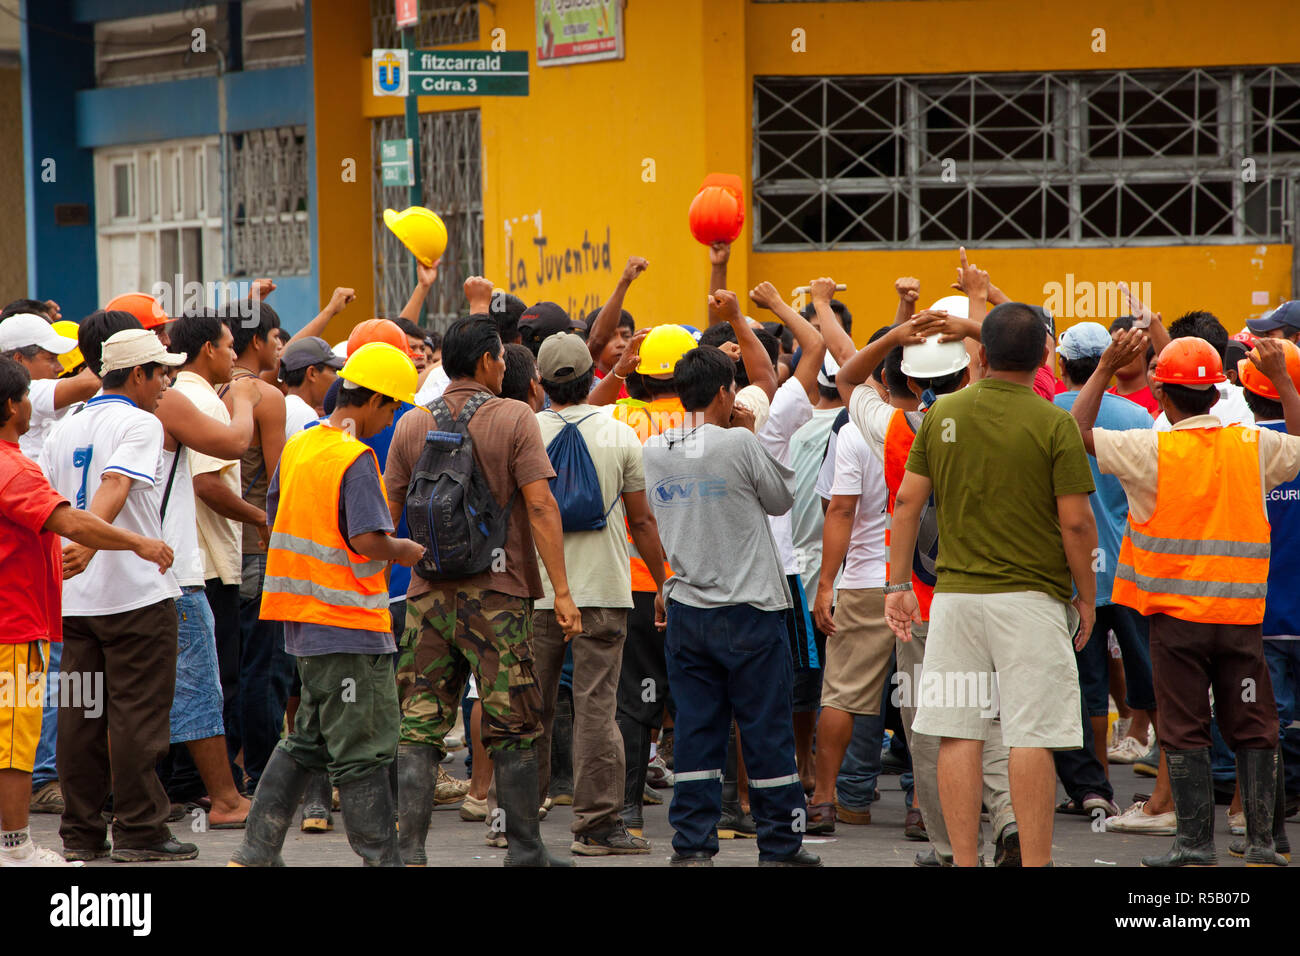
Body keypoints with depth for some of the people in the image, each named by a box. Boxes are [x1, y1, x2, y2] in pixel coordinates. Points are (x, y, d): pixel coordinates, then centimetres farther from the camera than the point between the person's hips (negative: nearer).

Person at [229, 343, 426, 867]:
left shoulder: (296, 448, 9)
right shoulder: (356, 459, -16)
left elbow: (276, 520, 19)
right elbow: (367, 540, -23)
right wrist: (406, 550, -6)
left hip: (305, 620, 9)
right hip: (349, 626, -9)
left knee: (307, 741, 17)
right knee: (363, 750, -2)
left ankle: (256, 852, 17)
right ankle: (380, 857, 3)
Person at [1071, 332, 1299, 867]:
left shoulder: (1151, 451, -10)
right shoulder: (1253, 447, -1)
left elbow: (1077, 432, -1)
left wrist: (1106, 368, 3)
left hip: (1176, 613, -2)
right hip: (1241, 614, 2)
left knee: (1185, 732, 3)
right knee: (1253, 731, 8)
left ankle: (1196, 843, 3)